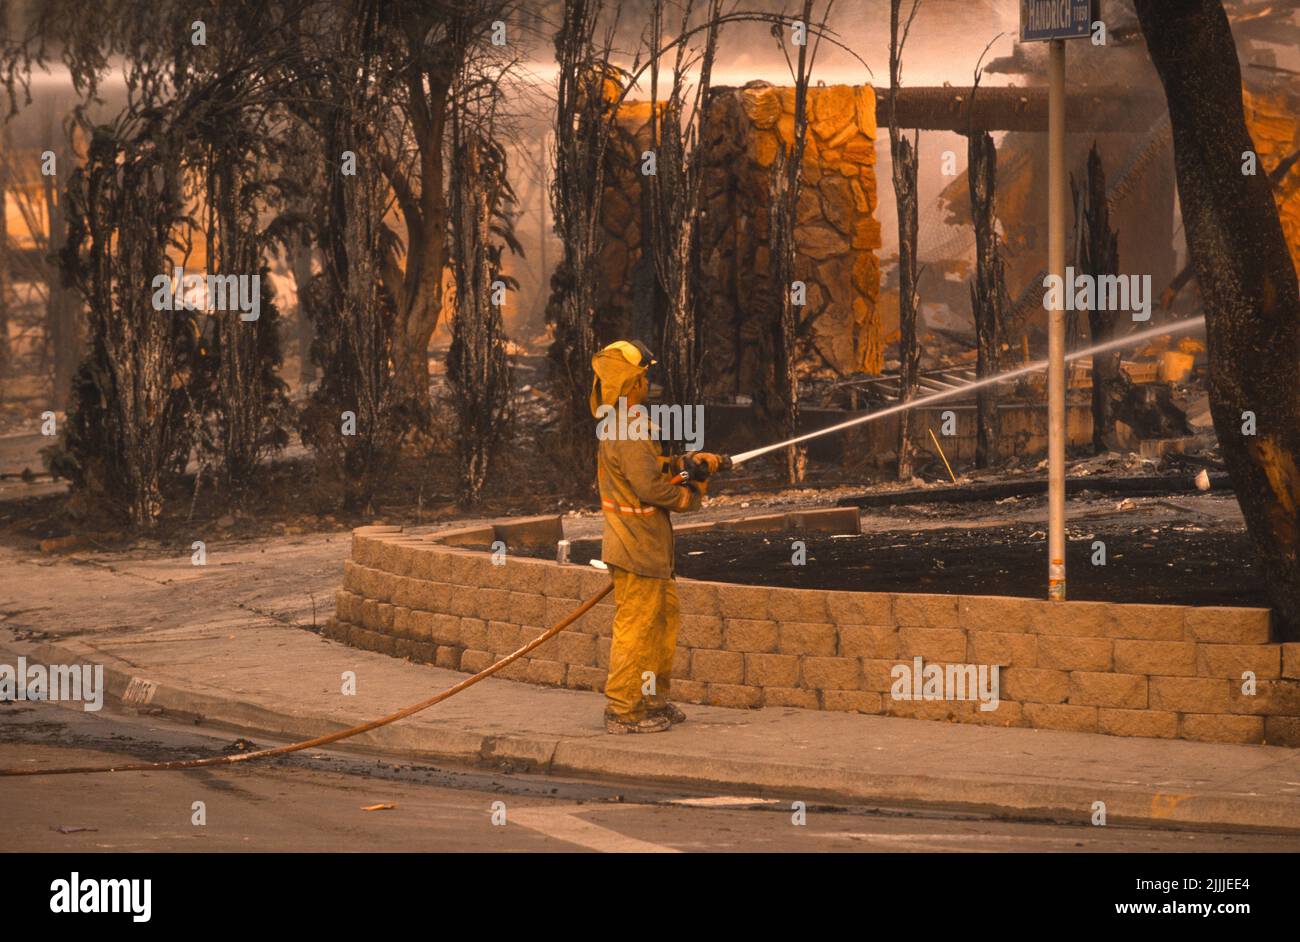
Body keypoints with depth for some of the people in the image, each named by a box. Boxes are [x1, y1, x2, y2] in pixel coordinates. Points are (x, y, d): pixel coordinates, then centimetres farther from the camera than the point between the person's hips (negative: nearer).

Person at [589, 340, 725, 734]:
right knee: (635, 627, -6)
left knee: (665, 617, 18)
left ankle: (653, 700, 25)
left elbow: (655, 465, 20)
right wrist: (690, 496, -10)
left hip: (648, 548, 11)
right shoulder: (628, 431, -20)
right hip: (636, 548, -11)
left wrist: (692, 460, 6)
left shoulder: (619, 425, 14)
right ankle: (622, 712, -1)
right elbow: (649, 486, -25)